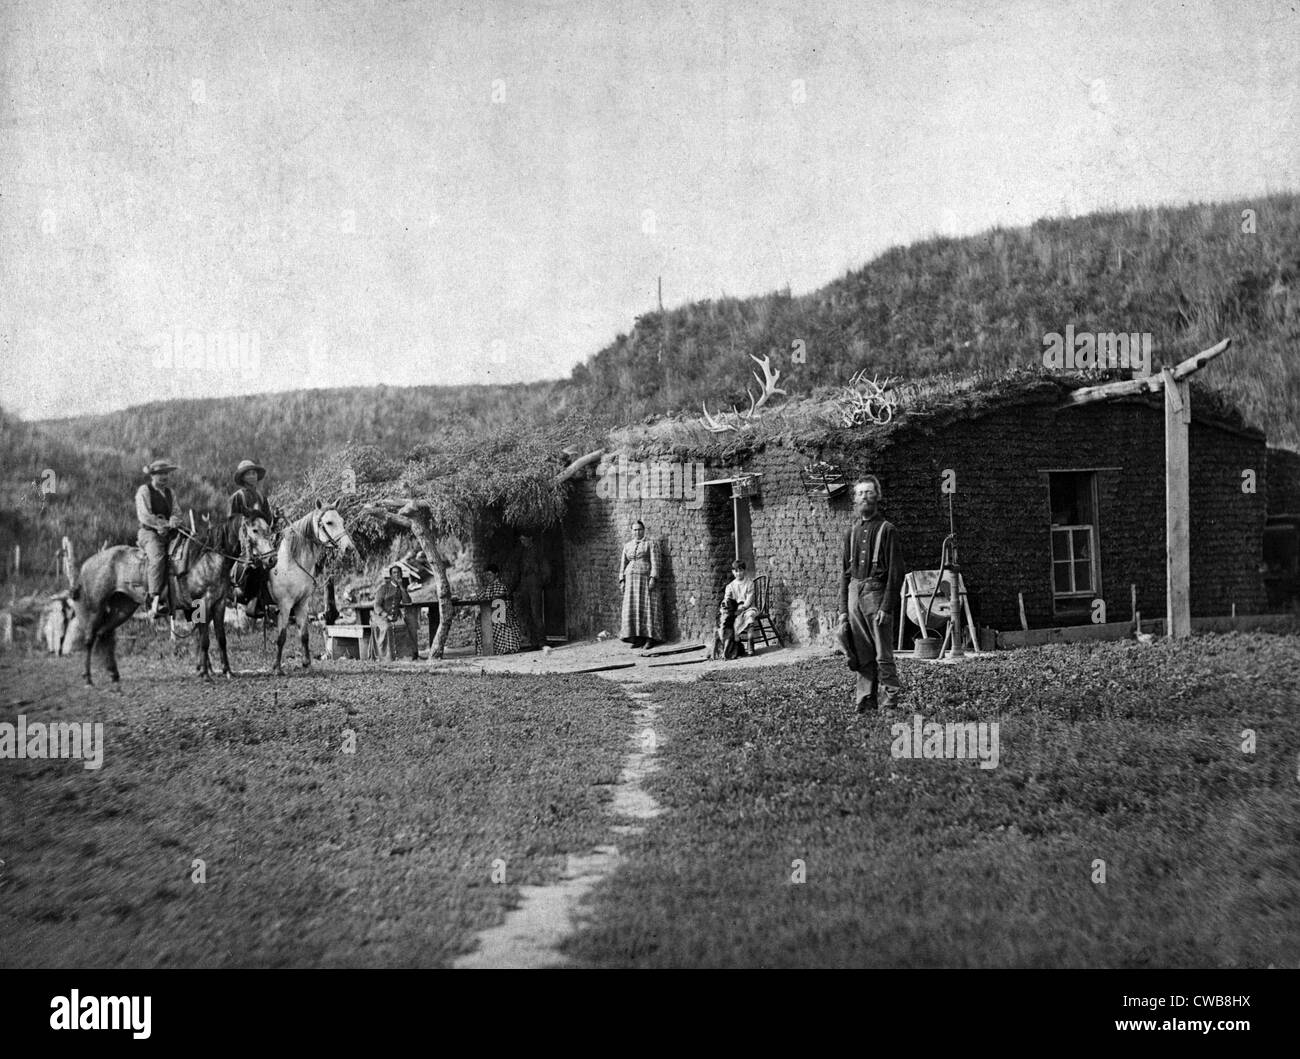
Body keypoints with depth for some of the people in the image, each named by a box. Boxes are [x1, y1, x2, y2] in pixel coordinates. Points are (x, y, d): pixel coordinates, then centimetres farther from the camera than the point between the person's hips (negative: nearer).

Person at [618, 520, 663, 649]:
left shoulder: (651, 544, 3)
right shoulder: (627, 546, 16)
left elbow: (655, 562, -5)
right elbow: (623, 564, 15)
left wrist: (653, 578, -16)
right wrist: (622, 580, 5)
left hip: (646, 579, -4)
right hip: (631, 580, 4)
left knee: (647, 608, -8)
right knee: (633, 609, -2)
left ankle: (650, 639, -7)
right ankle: (638, 639, -1)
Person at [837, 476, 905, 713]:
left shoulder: (887, 529, -2)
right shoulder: (851, 531, 14)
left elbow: (895, 572, -7)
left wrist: (886, 607, -14)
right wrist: (843, 609, 11)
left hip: (877, 592, -5)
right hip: (854, 593, 5)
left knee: (883, 655, -5)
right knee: (861, 655, 7)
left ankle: (890, 701, 3)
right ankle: (865, 701, 12)